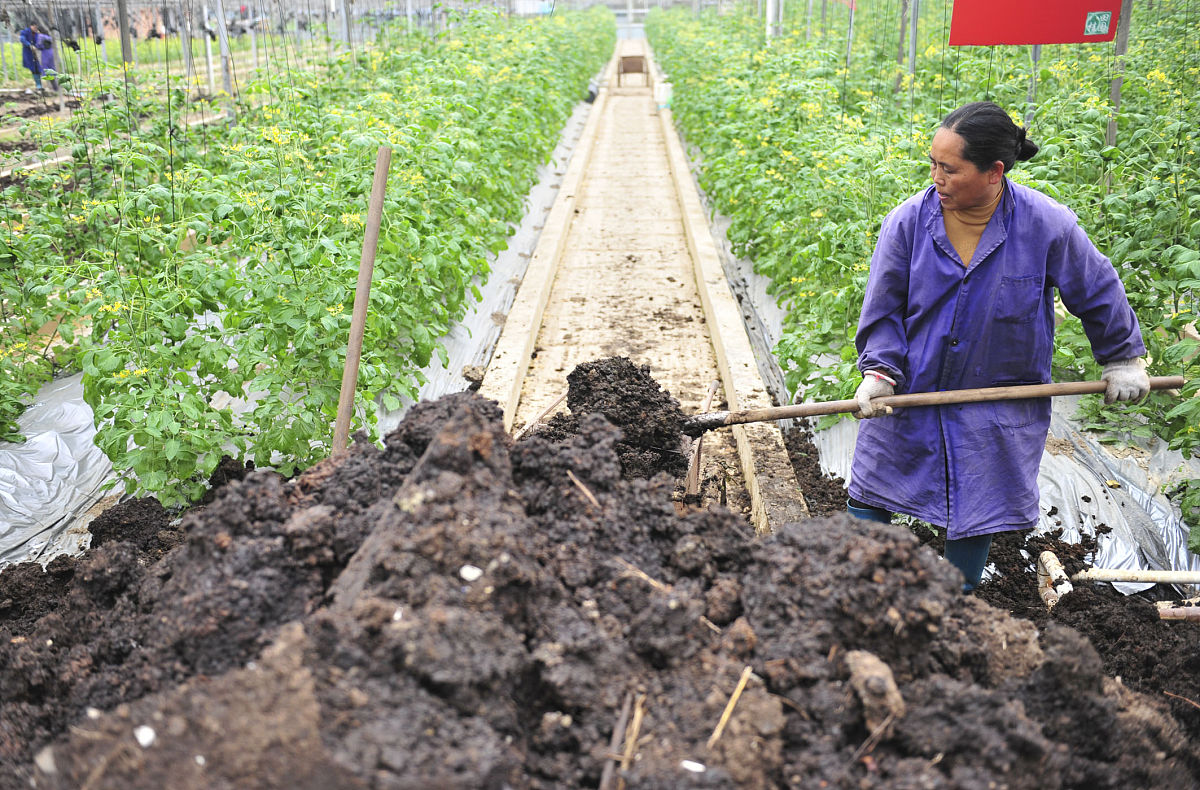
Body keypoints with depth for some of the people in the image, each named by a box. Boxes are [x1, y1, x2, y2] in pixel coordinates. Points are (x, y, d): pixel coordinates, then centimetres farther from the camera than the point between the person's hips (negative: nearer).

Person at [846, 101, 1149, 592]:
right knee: (869, 497, 7)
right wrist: (879, 371, -15)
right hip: (908, 393, 1)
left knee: (977, 511, 11)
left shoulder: (1047, 225, -14)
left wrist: (1123, 359, 12)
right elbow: (883, 308, -3)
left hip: (999, 408, -1)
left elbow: (1098, 293, 2)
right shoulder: (908, 222, -13)